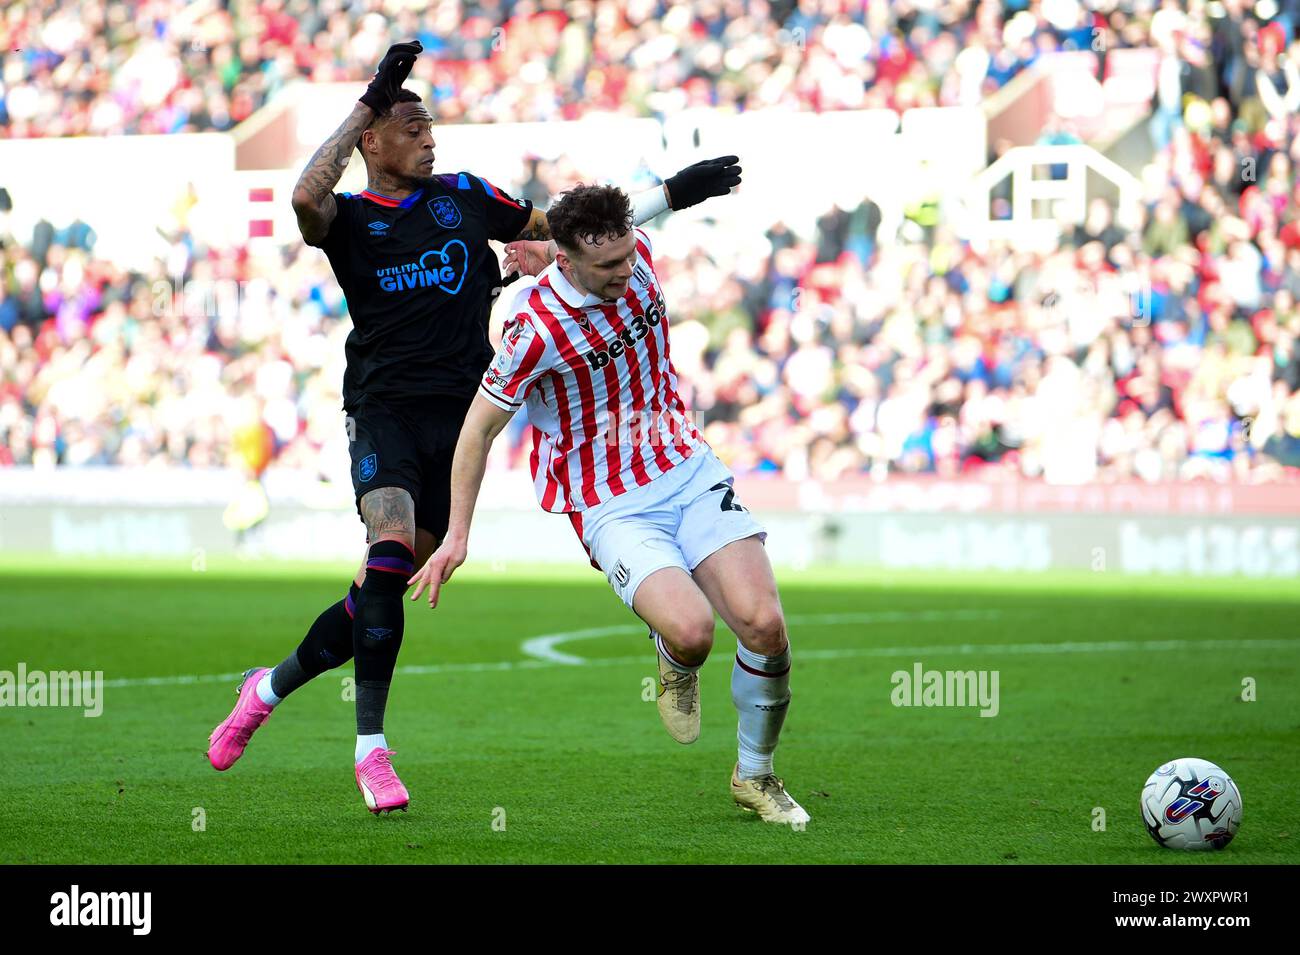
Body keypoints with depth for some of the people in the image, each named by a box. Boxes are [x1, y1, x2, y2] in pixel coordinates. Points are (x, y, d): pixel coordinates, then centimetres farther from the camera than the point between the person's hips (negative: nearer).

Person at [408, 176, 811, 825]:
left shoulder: (636, 254, -8)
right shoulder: (538, 329, -22)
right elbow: (480, 428, -9)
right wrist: (457, 536, -3)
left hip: (688, 470, 5)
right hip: (611, 506, -5)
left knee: (763, 624, -12)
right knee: (691, 631, -28)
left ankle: (755, 777, 11)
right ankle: (674, 663, 12)